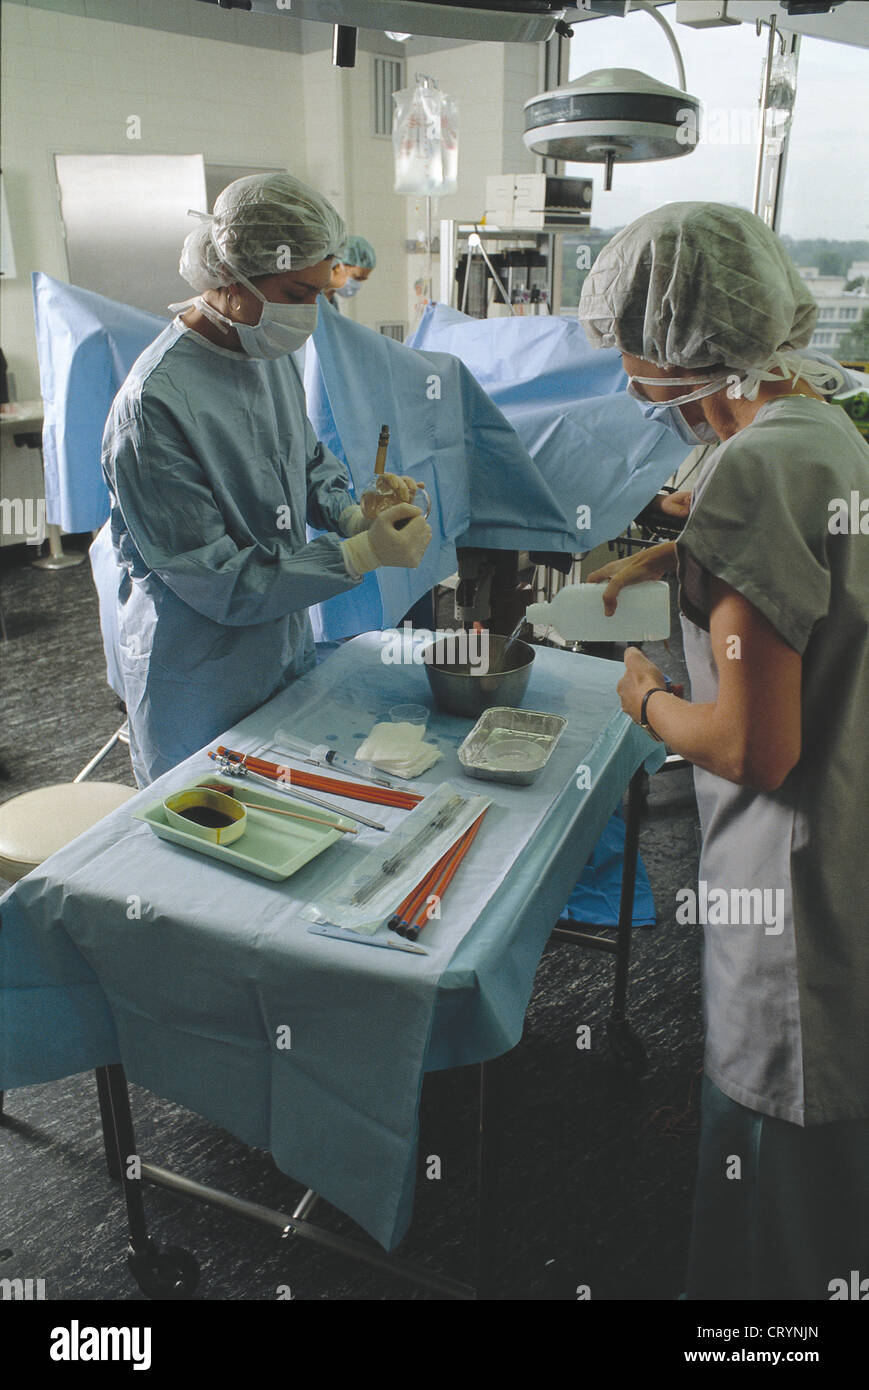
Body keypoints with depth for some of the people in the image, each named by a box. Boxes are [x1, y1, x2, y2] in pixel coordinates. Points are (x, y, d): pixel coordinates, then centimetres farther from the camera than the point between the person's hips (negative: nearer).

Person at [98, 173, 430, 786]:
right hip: (200, 686, -8)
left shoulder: (272, 355, 1)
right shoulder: (154, 404, -26)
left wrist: (352, 515, -6)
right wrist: (362, 554, -26)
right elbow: (216, 581, -25)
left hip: (287, 649, 8)